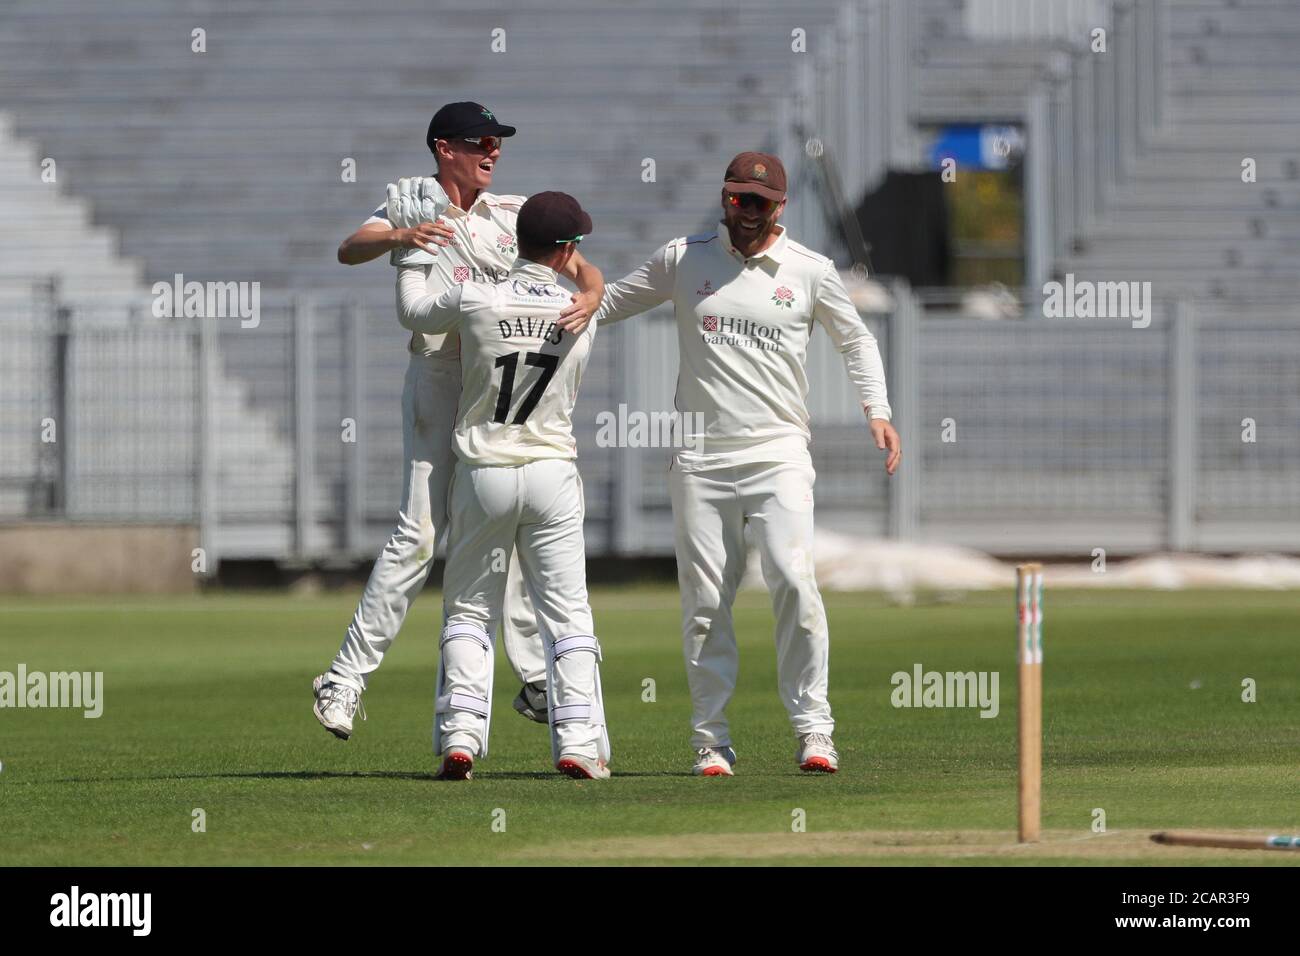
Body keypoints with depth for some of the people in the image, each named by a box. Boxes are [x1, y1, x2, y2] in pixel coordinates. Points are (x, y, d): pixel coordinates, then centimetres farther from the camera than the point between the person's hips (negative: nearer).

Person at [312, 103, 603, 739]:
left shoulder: (513, 213, 9)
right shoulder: (409, 202, 3)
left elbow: (578, 264, 1)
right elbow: (348, 251, -10)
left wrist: (589, 294, -24)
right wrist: (400, 236, -30)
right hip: (437, 379, -4)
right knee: (419, 532, -11)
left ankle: (537, 681, 12)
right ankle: (346, 678, -9)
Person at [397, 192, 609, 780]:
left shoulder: (473, 300, -10)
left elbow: (414, 313, 10)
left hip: (483, 473, 0)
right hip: (553, 473, 0)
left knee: (468, 611, 10)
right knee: (566, 612, 5)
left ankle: (459, 736, -2)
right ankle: (577, 742, -5)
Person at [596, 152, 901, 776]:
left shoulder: (810, 272, 6)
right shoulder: (683, 260, 8)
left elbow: (856, 340, 16)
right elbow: (608, 303, 18)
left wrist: (877, 411, 2)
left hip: (778, 455, -1)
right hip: (700, 460, 1)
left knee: (793, 581, -17)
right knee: (705, 600, 0)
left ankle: (812, 727, -10)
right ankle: (710, 740, 7)